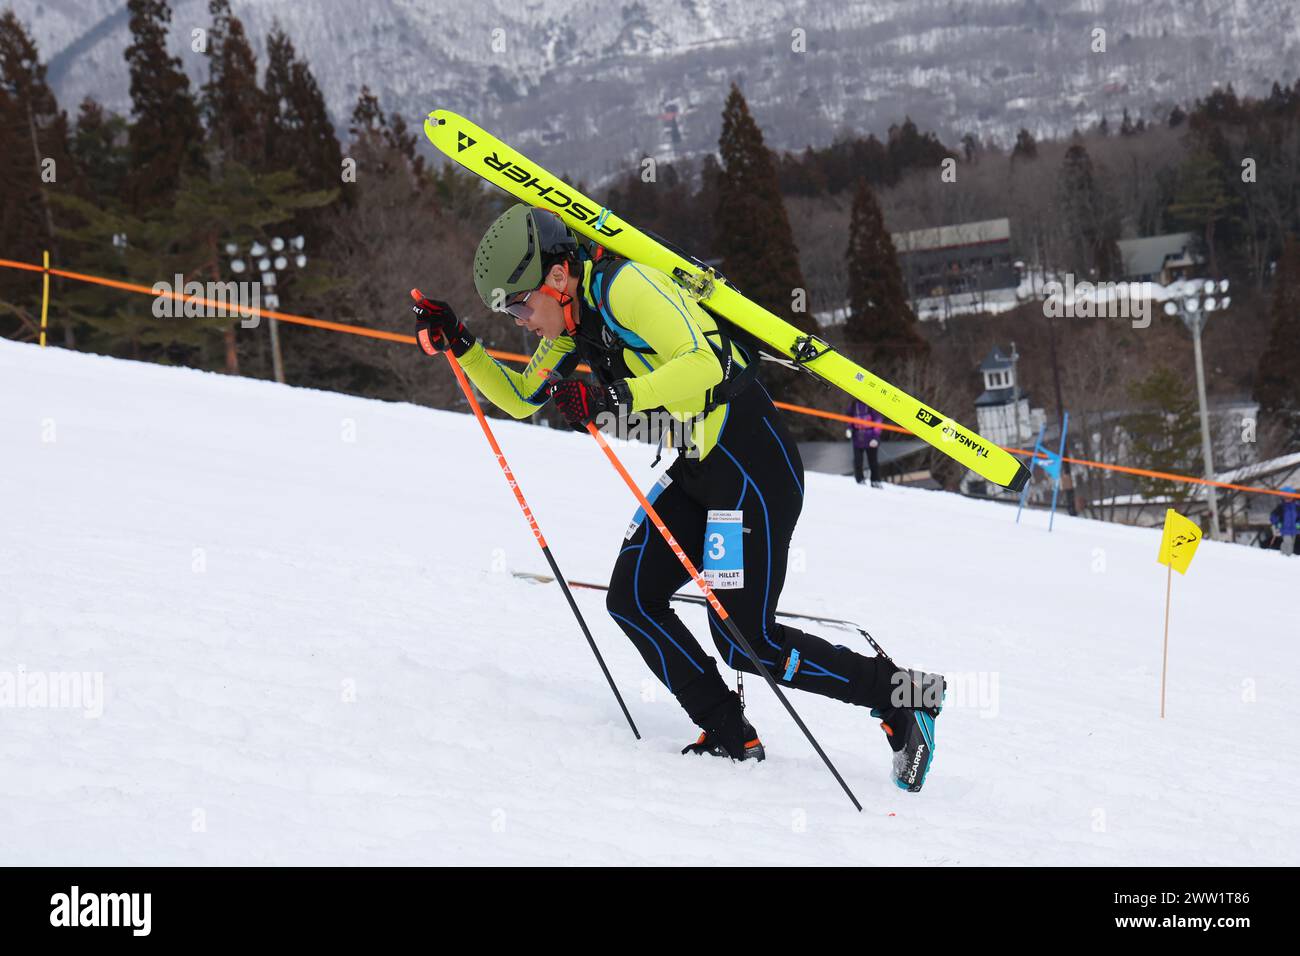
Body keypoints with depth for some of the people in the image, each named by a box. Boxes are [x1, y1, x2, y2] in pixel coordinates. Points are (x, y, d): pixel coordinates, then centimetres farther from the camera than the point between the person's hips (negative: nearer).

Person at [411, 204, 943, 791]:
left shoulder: (622, 286, -18)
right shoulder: (571, 321, 10)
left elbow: (704, 363, -30)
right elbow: (519, 398, 22)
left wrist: (618, 398, -41)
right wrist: (459, 346, 9)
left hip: (755, 466, -9)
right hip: (693, 472, 9)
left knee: (745, 643, -9)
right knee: (631, 598, -2)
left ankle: (906, 695, 5)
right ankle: (730, 738, 6)